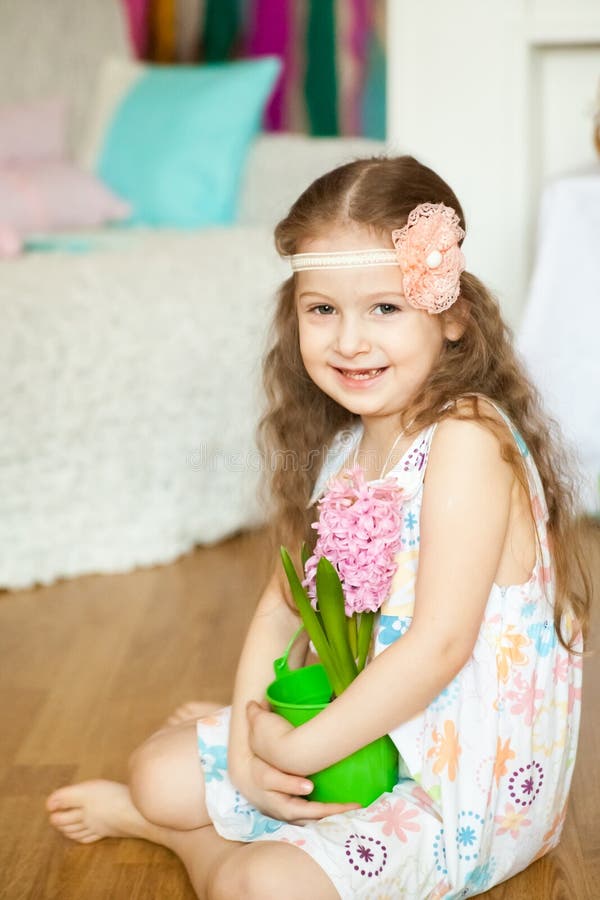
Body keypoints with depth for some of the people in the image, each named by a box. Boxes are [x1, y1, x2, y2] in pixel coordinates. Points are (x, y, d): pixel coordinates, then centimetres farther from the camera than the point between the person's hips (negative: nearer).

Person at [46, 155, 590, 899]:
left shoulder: (466, 439, -22)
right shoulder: (339, 445, 3)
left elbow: (440, 642, -26)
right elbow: (281, 606, 4)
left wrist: (297, 750, -20)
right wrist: (250, 747, -11)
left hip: (470, 778, -7)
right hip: (359, 734, 8)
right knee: (161, 771, 2)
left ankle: (195, 837, 3)